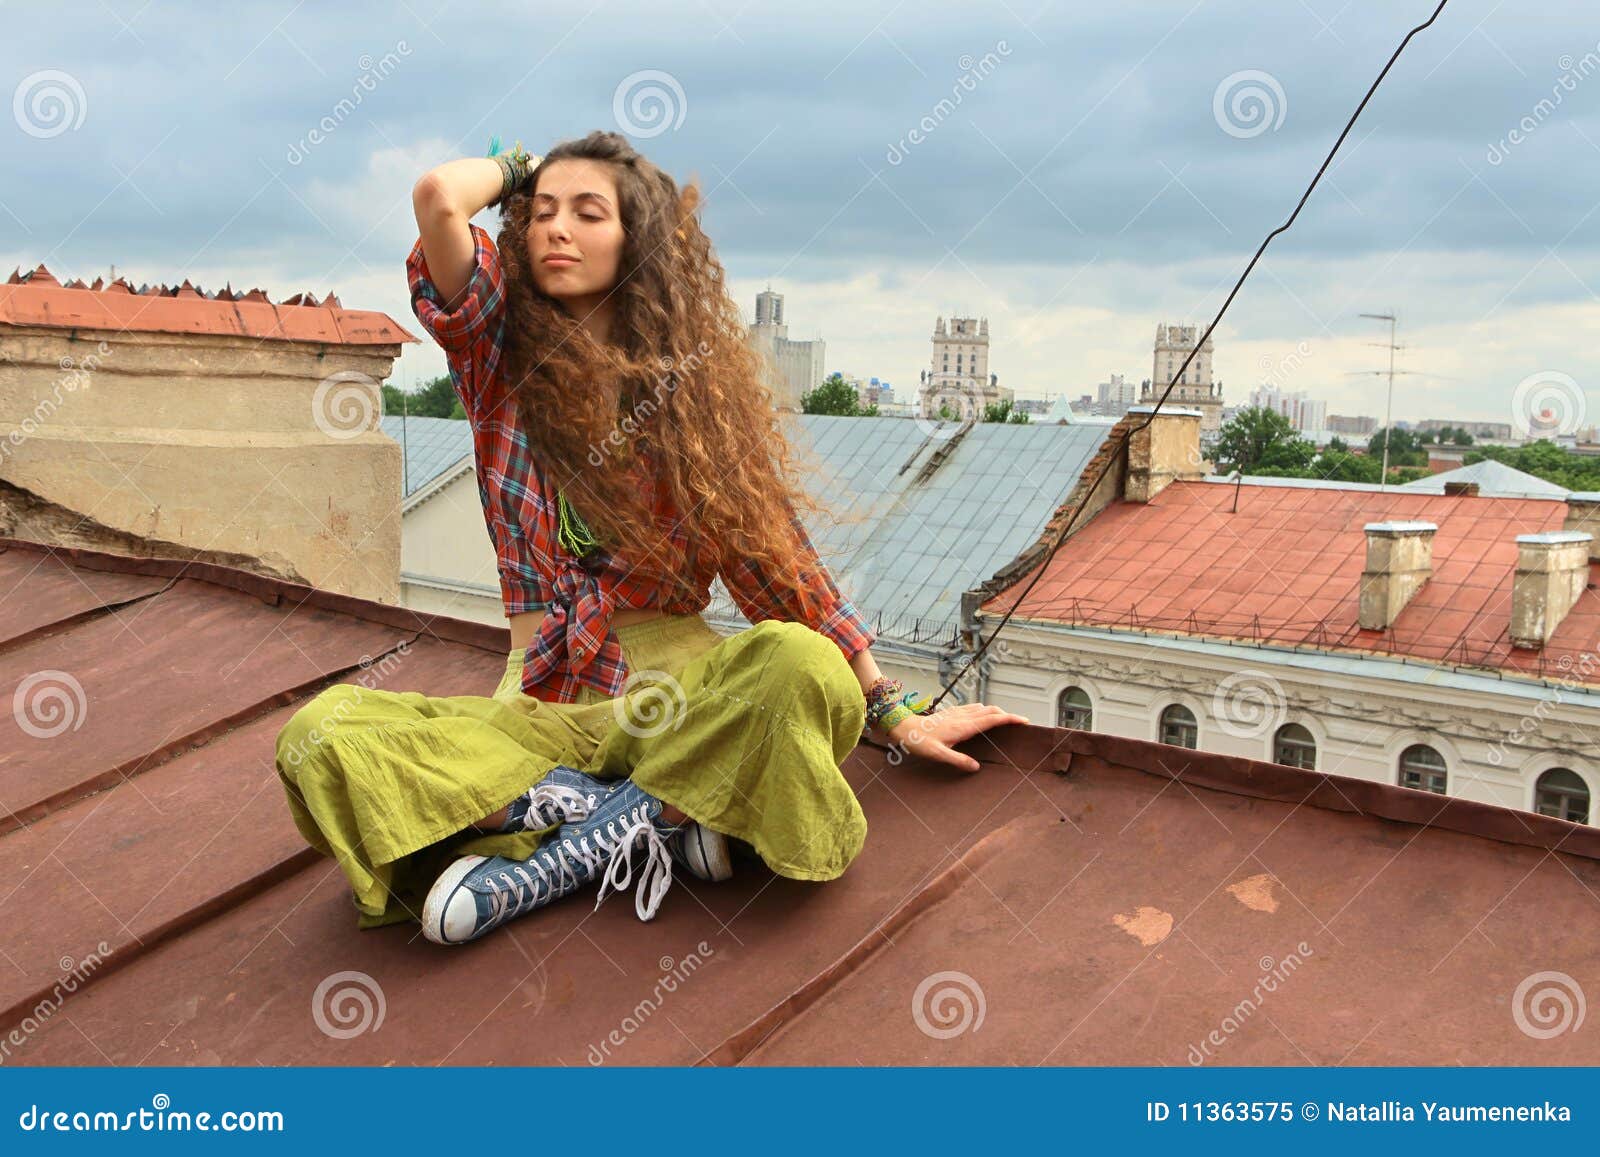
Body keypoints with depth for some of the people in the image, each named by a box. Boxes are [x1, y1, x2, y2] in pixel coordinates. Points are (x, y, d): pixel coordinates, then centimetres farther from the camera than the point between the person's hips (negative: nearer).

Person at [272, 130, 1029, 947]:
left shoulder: (697, 377, 6)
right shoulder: (502, 351, 7)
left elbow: (774, 550, 4)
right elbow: (439, 197, -11)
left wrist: (892, 711, 0)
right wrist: (520, 166, 12)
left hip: (680, 684, 0)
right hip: (542, 704, 1)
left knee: (798, 664, -35)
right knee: (322, 736, -25)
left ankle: (541, 869, -20)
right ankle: (656, 823, -21)